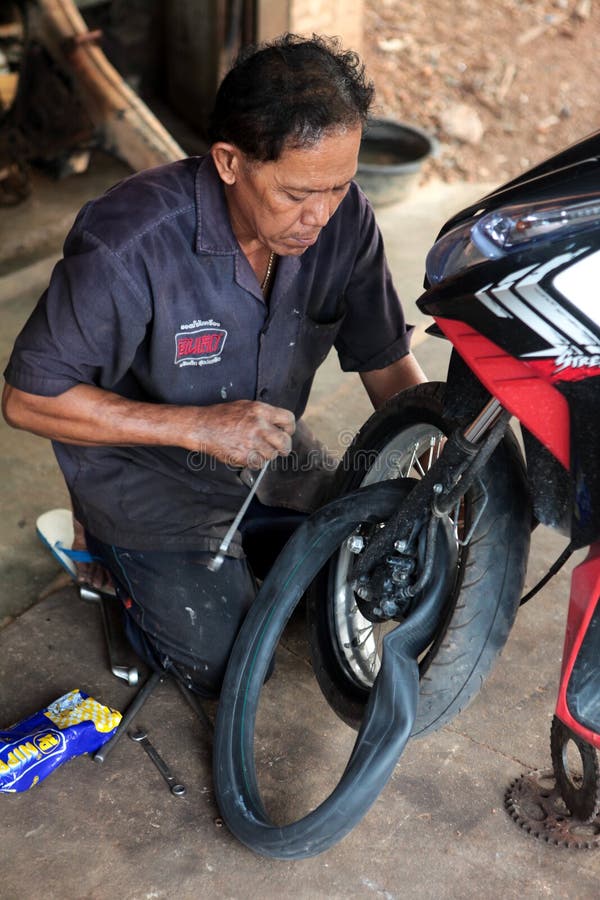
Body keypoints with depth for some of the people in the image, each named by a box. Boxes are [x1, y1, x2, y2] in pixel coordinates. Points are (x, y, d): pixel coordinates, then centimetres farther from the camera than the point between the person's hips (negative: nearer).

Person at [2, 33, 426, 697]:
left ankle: (237, 545, 31)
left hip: (269, 449, 6)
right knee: (229, 666, -8)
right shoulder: (128, 242, -33)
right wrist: (198, 426, -32)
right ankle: (115, 549, 16)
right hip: (147, 465, -5)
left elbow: (386, 360, -6)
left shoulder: (342, 215, -17)